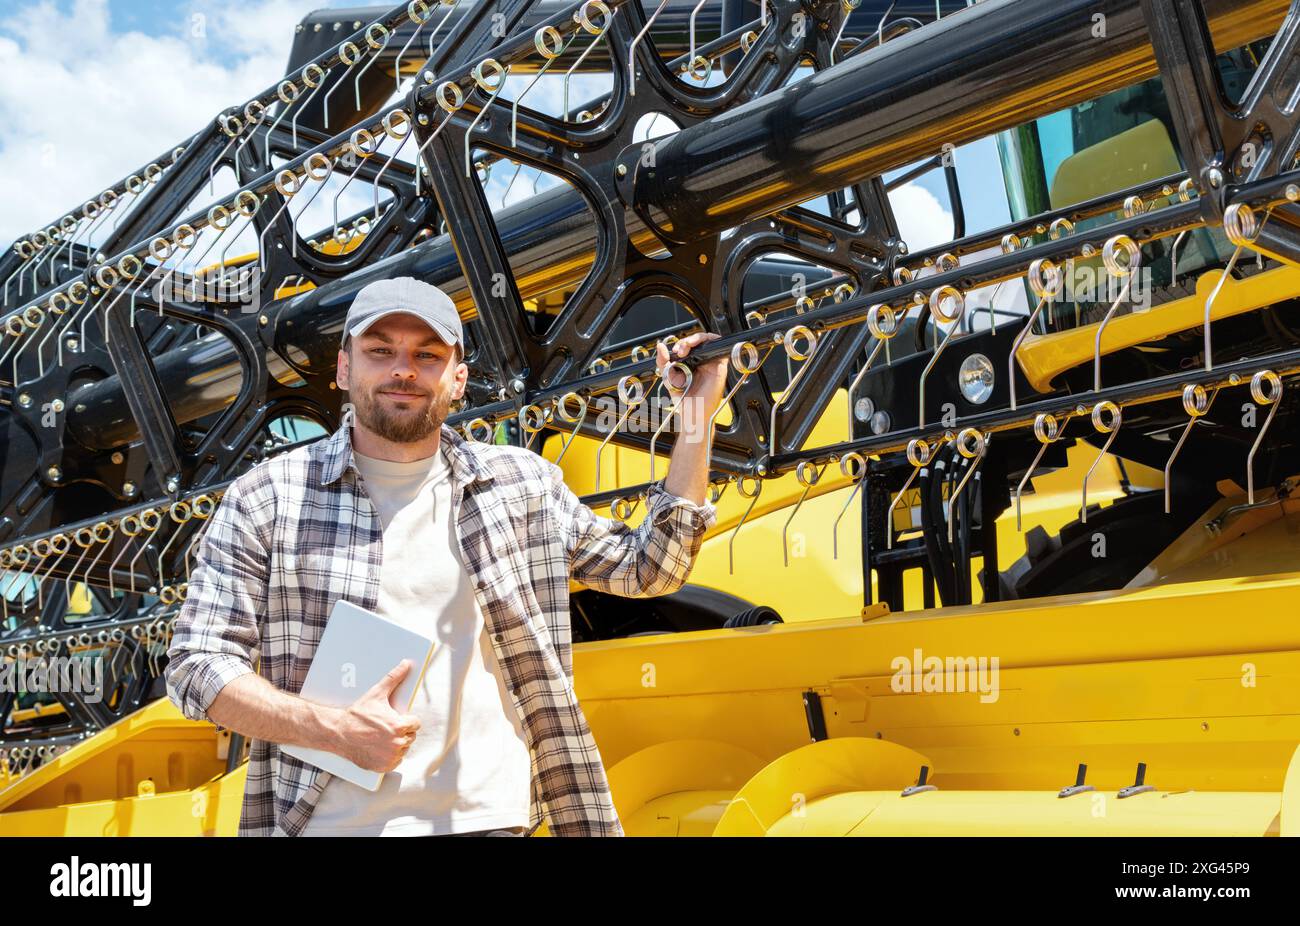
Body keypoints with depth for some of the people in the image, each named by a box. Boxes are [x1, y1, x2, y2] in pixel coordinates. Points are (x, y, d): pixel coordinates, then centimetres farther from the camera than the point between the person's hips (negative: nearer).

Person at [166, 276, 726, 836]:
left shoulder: (523, 486, 7)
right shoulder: (266, 500, -1)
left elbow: (648, 569, 13)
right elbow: (197, 665, -3)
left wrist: (696, 425, 5)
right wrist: (335, 729, -17)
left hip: (485, 817, 2)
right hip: (329, 822, -2)